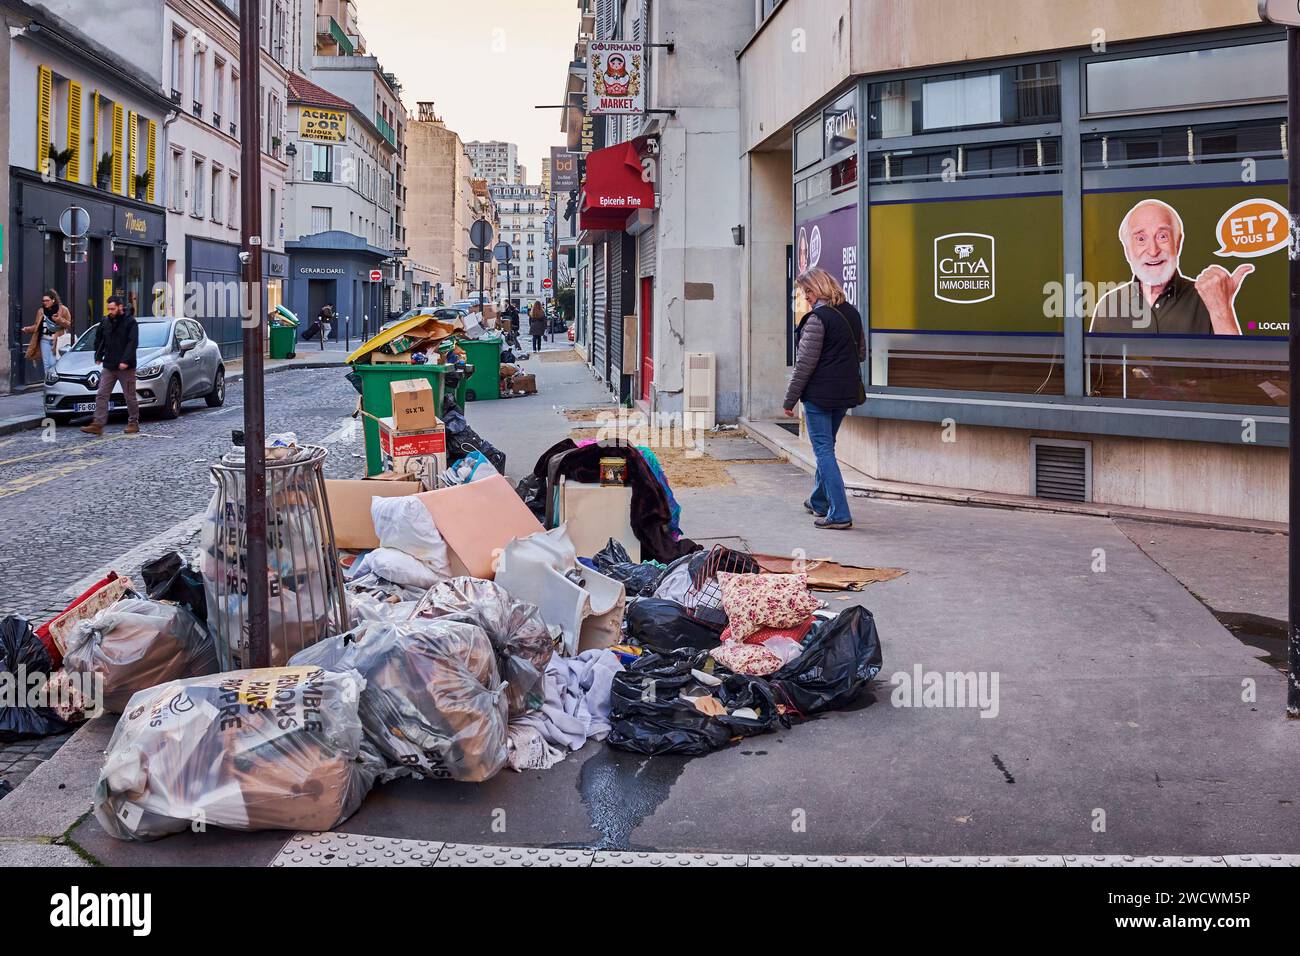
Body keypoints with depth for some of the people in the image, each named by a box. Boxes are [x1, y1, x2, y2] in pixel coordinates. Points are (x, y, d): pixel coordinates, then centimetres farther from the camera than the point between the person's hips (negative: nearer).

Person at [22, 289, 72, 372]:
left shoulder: (63, 310, 0)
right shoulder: (41, 311, 12)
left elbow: (70, 324, -1)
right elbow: (36, 326, 13)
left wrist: (60, 320, -17)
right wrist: (27, 329, -4)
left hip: (57, 340, -5)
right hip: (45, 340, 5)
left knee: (53, 363, -14)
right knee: (46, 364, 5)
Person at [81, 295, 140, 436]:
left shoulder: (130, 322, -7)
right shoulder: (105, 322, 11)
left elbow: (132, 343, -15)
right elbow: (99, 340, 23)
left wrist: (125, 361, -22)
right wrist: (98, 356, 14)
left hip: (126, 367, -5)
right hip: (108, 366, 6)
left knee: (130, 396, 4)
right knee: (102, 395, -2)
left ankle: (133, 423, 16)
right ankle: (98, 424, -4)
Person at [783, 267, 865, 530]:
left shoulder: (817, 318, -16)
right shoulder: (852, 313, 8)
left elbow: (805, 363, -16)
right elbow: (861, 353, 19)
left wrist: (790, 399, -9)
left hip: (819, 394, -8)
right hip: (846, 392, 8)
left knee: (823, 449, -4)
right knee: (827, 446, 22)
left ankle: (839, 515, -8)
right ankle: (820, 501, 36)